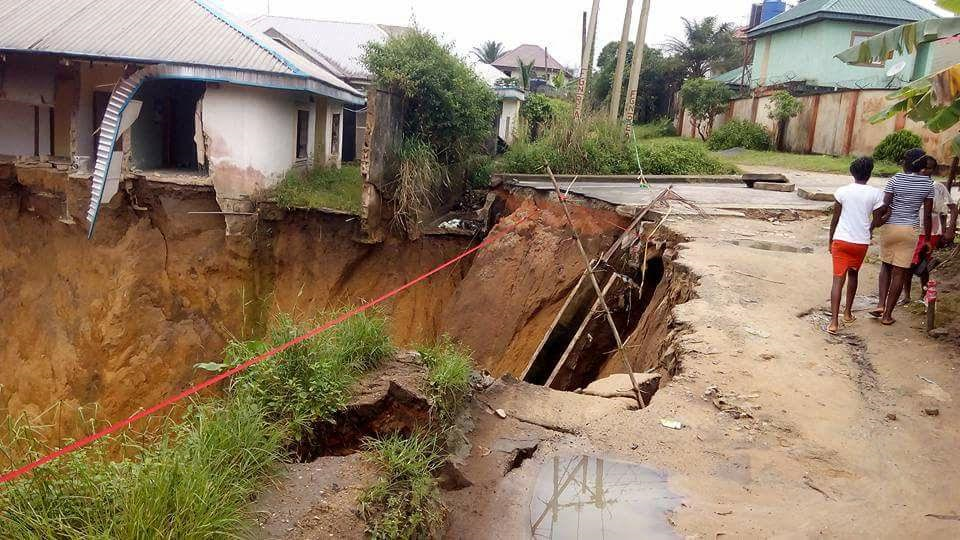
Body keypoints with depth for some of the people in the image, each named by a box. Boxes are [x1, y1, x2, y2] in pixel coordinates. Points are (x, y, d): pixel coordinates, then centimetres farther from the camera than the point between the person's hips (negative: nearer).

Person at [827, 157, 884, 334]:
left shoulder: (842, 191, -3)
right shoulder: (875, 194, -4)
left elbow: (835, 218, 0)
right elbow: (876, 220, 2)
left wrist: (831, 240, 11)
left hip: (841, 240, -1)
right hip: (861, 242, 1)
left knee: (838, 279, -2)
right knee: (853, 274, 23)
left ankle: (834, 321, -11)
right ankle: (847, 313, 34)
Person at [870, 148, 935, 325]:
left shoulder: (895, 180, -6)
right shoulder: (927, 184, 0)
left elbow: (884, 207, -13)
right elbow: (927, 214, 2)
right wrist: (928, 240, 8)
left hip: (890, 227, 0)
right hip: (910, 230, 0)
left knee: (886, 266, 19)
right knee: (899, 272, 5)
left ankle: (881, 304, 5)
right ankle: (887, 314, 9)